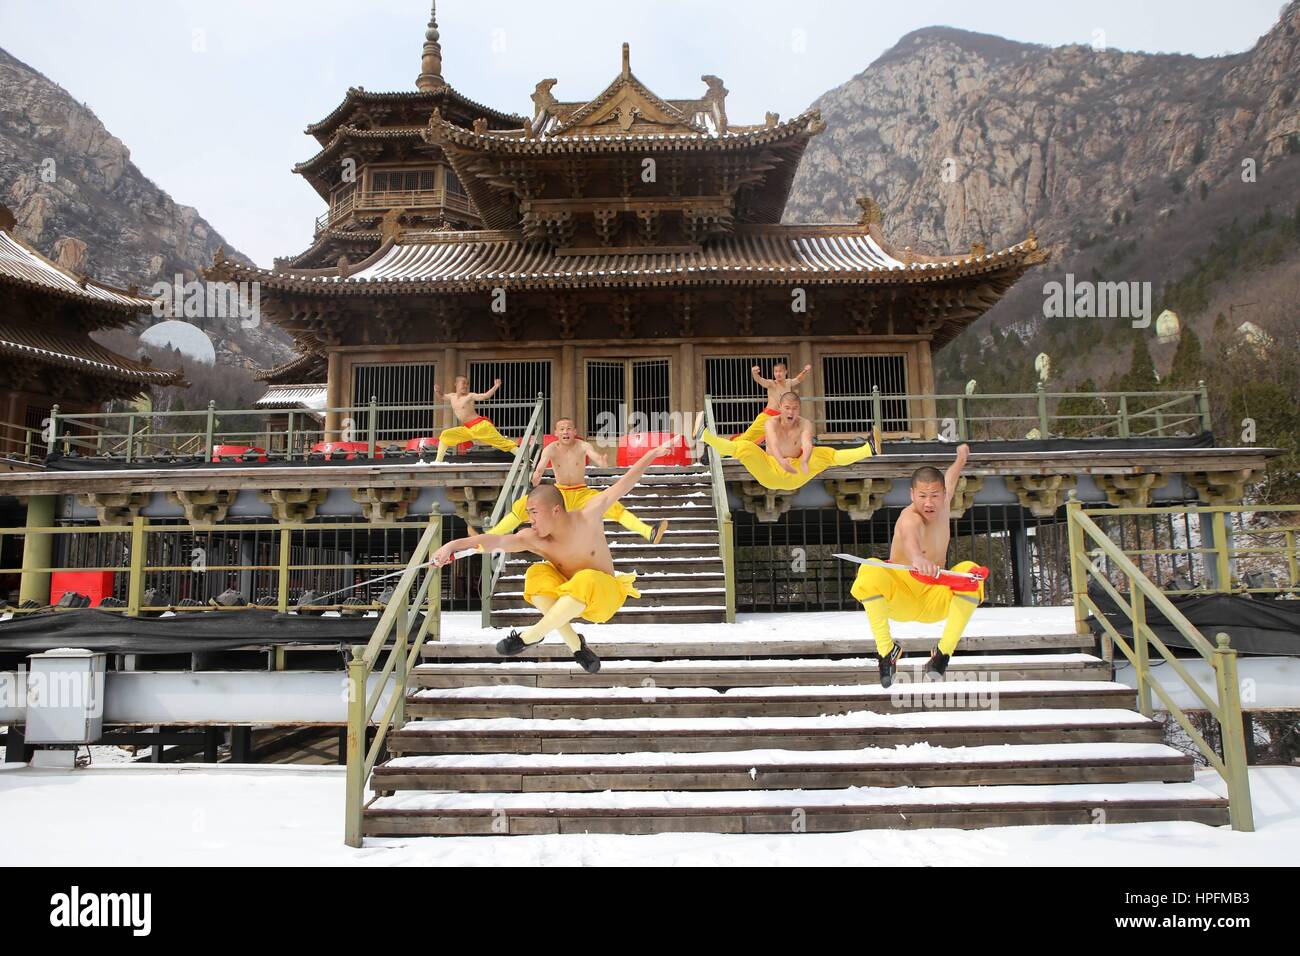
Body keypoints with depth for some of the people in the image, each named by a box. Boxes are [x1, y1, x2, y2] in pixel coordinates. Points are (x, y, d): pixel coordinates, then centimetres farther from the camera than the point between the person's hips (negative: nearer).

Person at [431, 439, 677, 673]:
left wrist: (654, 452, -18)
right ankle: (575, 643, -17)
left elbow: (624, 483, -19)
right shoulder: (533, 539, -20)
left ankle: (532, 635, -23)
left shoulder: (589, 516, -22)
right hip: (568, 598, 3)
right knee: (536, 575, -26)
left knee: (587, 580, -38)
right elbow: (497, 540, -36)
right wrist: (454, 544, -51)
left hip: (604, 595, -3)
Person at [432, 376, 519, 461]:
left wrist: (496, 386, -31)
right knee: (445, 435, 4)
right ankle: (438, 461, 8)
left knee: (502, 441, -11)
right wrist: (436, 391, 9)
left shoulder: (470, 396, -5)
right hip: (467, 429, 7)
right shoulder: (452, 396, 13)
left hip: (480, 425, -7)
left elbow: (485, 396, -18)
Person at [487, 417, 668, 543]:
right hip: (558, 493, 1)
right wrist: (536, 476, -57)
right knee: (521, 507, -16)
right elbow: (541, 466, -32)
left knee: (614, 507, -23)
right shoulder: (551, 449, -15)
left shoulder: (583, 446, -16)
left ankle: (650, 533, -31)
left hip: (582, 493, -1)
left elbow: (596, 456, -35)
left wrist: (603, 462, -60)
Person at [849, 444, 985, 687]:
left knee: (970, 571, -22)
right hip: (900, 599, -5)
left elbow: (951, 477, 26)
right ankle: (887, 651, -25)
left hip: (936, 601, 6)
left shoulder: (943, 502, -1)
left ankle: (944, 651, -19)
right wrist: (918, 559, -76)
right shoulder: (910, 518, -24)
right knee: (870, 571, -35)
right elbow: (909, 537, -52)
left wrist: (962, 456, 48)